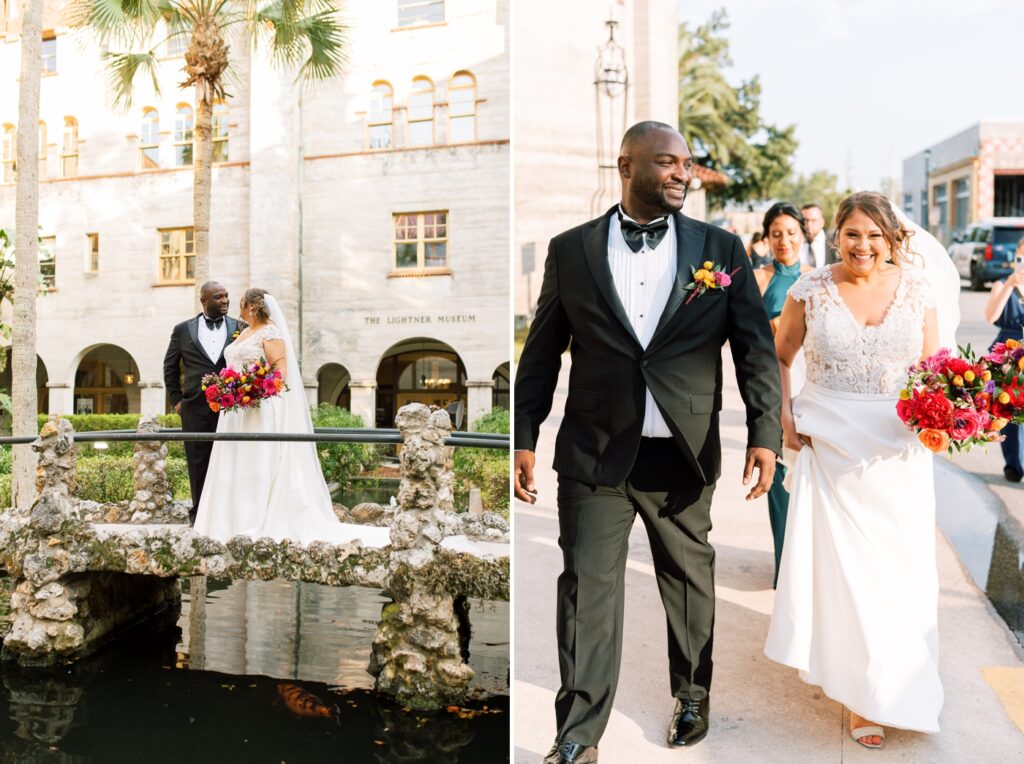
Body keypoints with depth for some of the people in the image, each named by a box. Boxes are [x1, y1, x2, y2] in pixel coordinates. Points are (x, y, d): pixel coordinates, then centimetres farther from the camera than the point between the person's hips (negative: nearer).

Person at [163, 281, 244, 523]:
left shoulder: (240, 328, 5)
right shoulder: (183, 329, 8)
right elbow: (170, 367, 15)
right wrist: (176, 399, 10)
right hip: (195, 408, 1)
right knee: (198, 464, 6)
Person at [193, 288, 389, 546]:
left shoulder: (270, 332, -7)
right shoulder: (244, 333, 19)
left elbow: (281, 369, -14)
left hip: (261, 408, -9)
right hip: (236, 410, 9)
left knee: (260, 464, -7)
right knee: (237, 465, 8)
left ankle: (263, 524, -4)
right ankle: (239, 521, 13)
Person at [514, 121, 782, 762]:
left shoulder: (722, 248, 4)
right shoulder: (570, 250, 3)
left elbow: (757, 348, 2)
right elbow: (542, 353, 4)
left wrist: (765, 433, -8)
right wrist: (525, 437, 1)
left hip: (684, 457, 1)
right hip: (594, 452, -1)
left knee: (691, 583, 17)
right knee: (588, 590, 3)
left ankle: (693, 698, 42)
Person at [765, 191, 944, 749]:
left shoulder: (916, 288, 1)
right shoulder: (812, 289, -3)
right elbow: (779, 356, 7)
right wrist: (784, 416, -5)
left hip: (898, 447, 2)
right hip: (831, 443, -1)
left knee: (898, 562, 10)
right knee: (840, 560, 3)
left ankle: (897, 679, 39)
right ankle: (859, 689, 22)